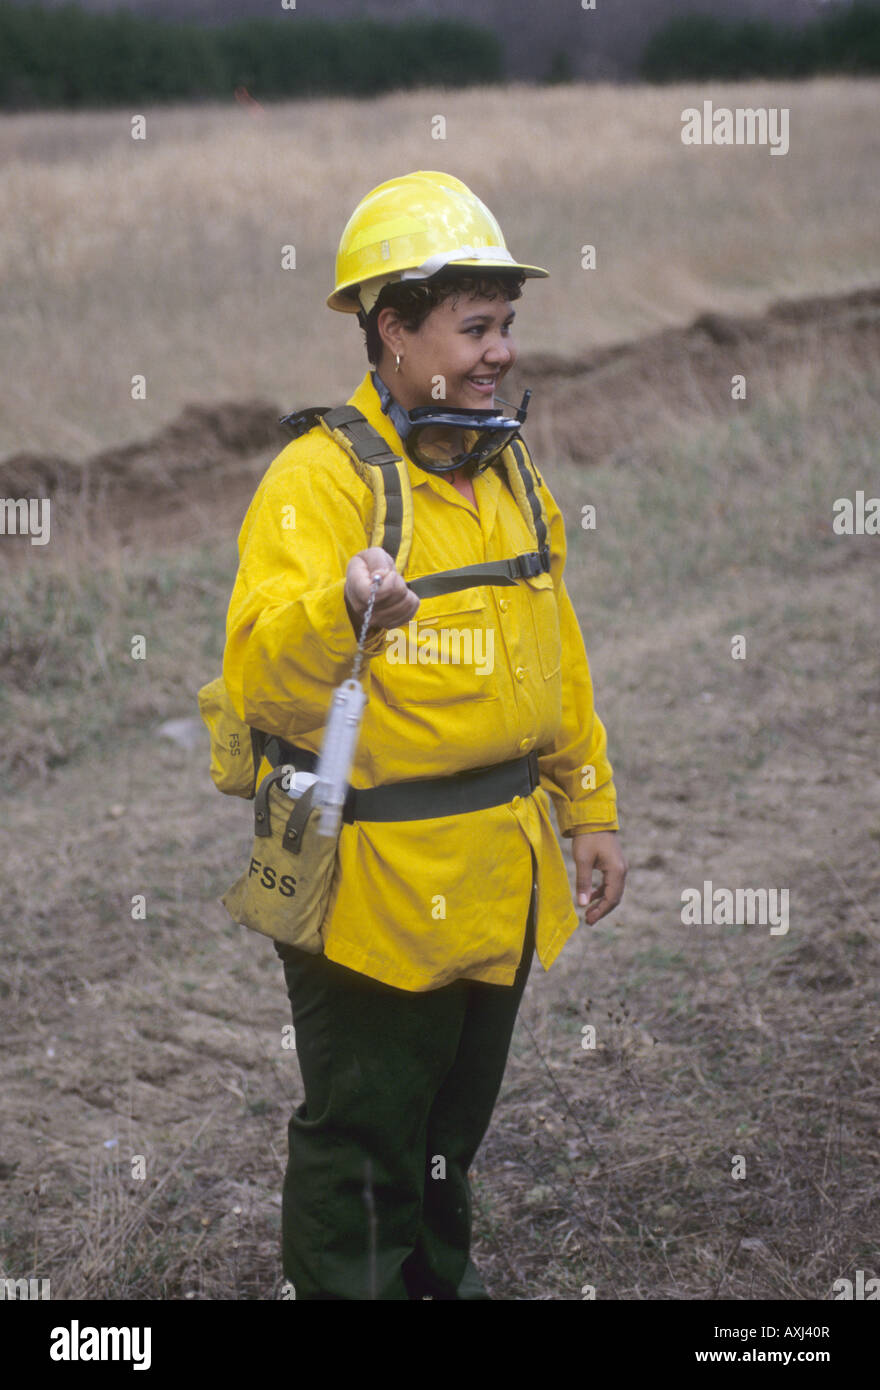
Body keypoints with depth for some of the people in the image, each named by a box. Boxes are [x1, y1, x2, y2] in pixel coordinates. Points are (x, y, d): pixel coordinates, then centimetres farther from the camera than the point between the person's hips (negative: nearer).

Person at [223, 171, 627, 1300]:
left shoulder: (506, 472, 9)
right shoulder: (318, 477, -17)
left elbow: (554, 651, 18)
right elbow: (260, 680, -28)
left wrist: (589, 807, 18)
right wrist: (337, 609, -48)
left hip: (502, 875, 8)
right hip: (377, 882, -7)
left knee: (454, 1115, 24)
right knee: (362, 1138, 5)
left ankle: (436, 1271, 44)